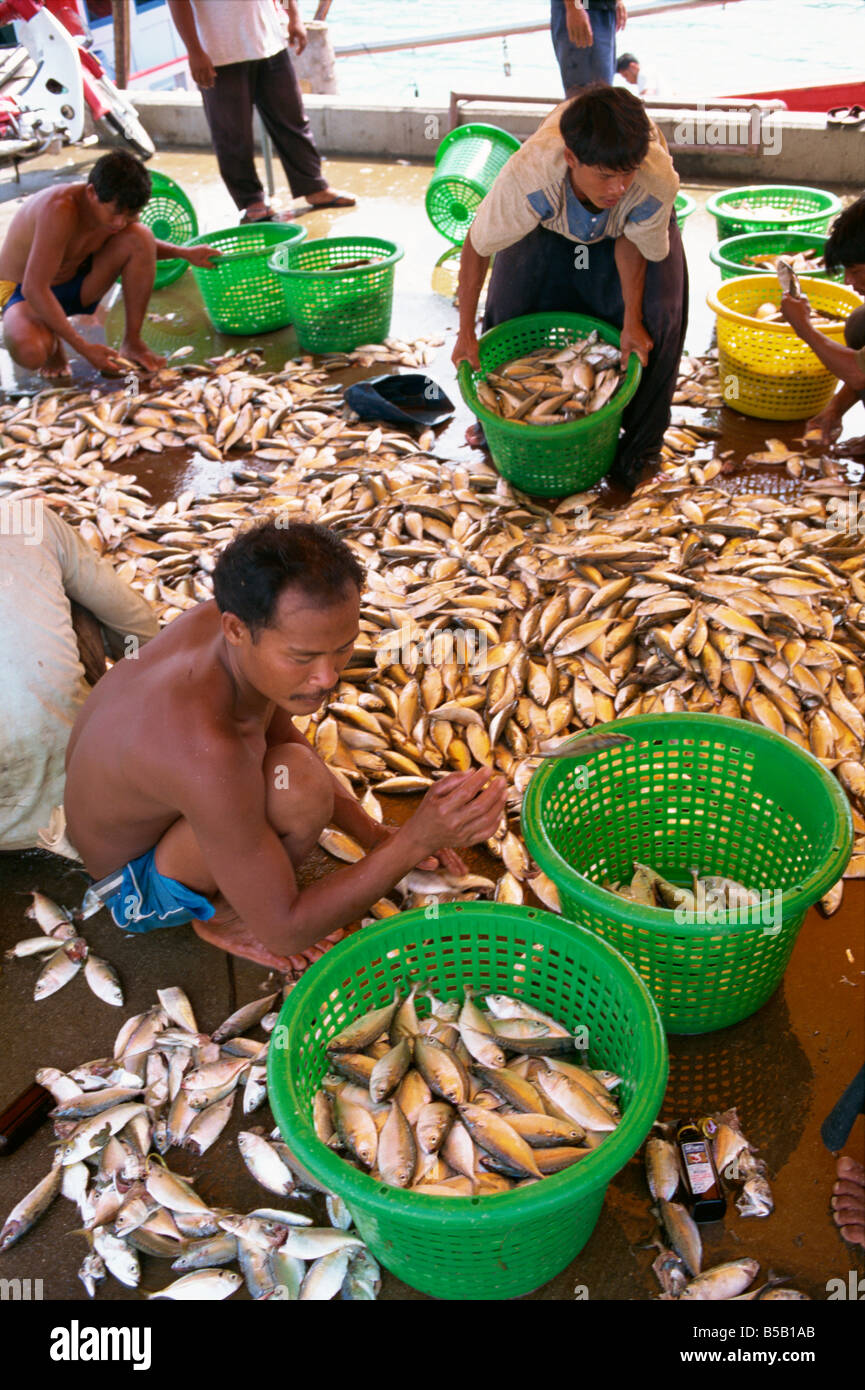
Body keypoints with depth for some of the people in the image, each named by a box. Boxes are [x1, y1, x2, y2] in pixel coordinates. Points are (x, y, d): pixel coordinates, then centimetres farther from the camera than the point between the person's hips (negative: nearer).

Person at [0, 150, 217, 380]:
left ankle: (132, 342, -7)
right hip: (23, 292, -5)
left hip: (76, 285, 6)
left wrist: (184, 253, -4)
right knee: (29, 352, -40)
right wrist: (84, 348, -39)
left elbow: (141, 247, 14)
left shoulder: (120, 206, -12)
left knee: (141, 237, -17)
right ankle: (51, 343, -1)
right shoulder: (60, 209, -34)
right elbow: (34, 289, -36)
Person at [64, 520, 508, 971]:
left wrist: (372, 834, -4)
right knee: (300, 783, -34)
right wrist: (416, 841, -36)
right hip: (136, 882, -8)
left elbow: (280, 736, 3)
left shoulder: (225, 618, -19)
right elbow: (285, 934, -31)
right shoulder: (209, 758, -42)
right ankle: (223, 916, -3)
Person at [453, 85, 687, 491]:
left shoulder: (659, 183, -44)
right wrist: (466, 333, -21)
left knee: (656, 319, -15)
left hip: (624, 224, 0)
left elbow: (631, 242, -20)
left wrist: (633, 318, -23)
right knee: (508, 303, -7)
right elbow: (476, 247, -28)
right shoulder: (527, 175, -45)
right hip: (553, 219, 1)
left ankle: (639, 442, 5)